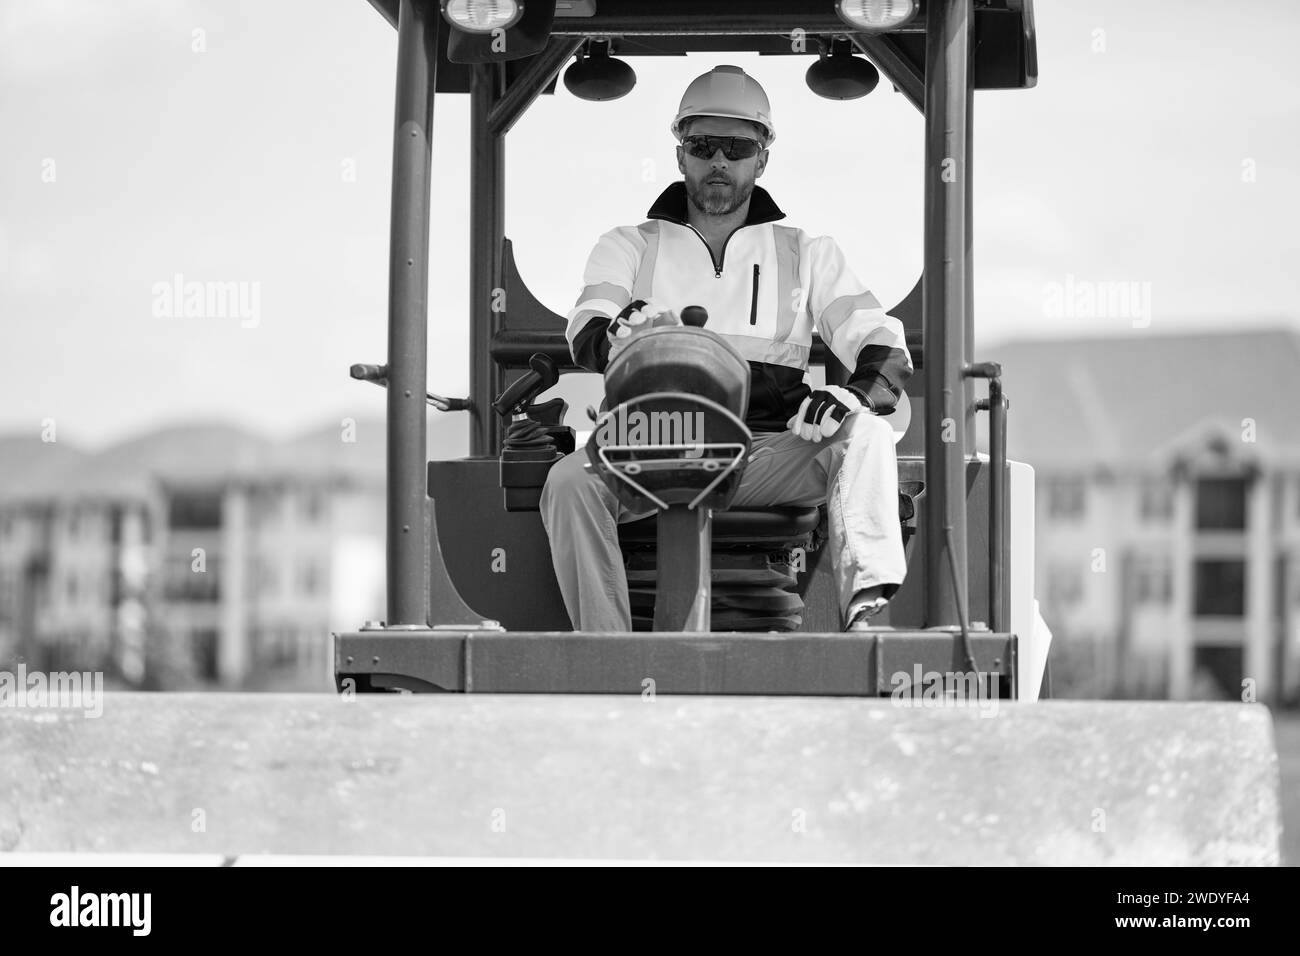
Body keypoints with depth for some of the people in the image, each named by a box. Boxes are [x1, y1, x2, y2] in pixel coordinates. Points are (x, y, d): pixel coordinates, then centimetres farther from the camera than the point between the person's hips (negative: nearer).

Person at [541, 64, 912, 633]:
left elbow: (885, 350, 8)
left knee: (864, 435, -28)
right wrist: (619, 334, -27)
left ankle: (867, 608, -44)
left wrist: (852, 395, -18)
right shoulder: (629, 247, 19)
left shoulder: (806, 254, 20)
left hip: (766, 452, 0)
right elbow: (586, 337, 1)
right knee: (569, 482, -30)